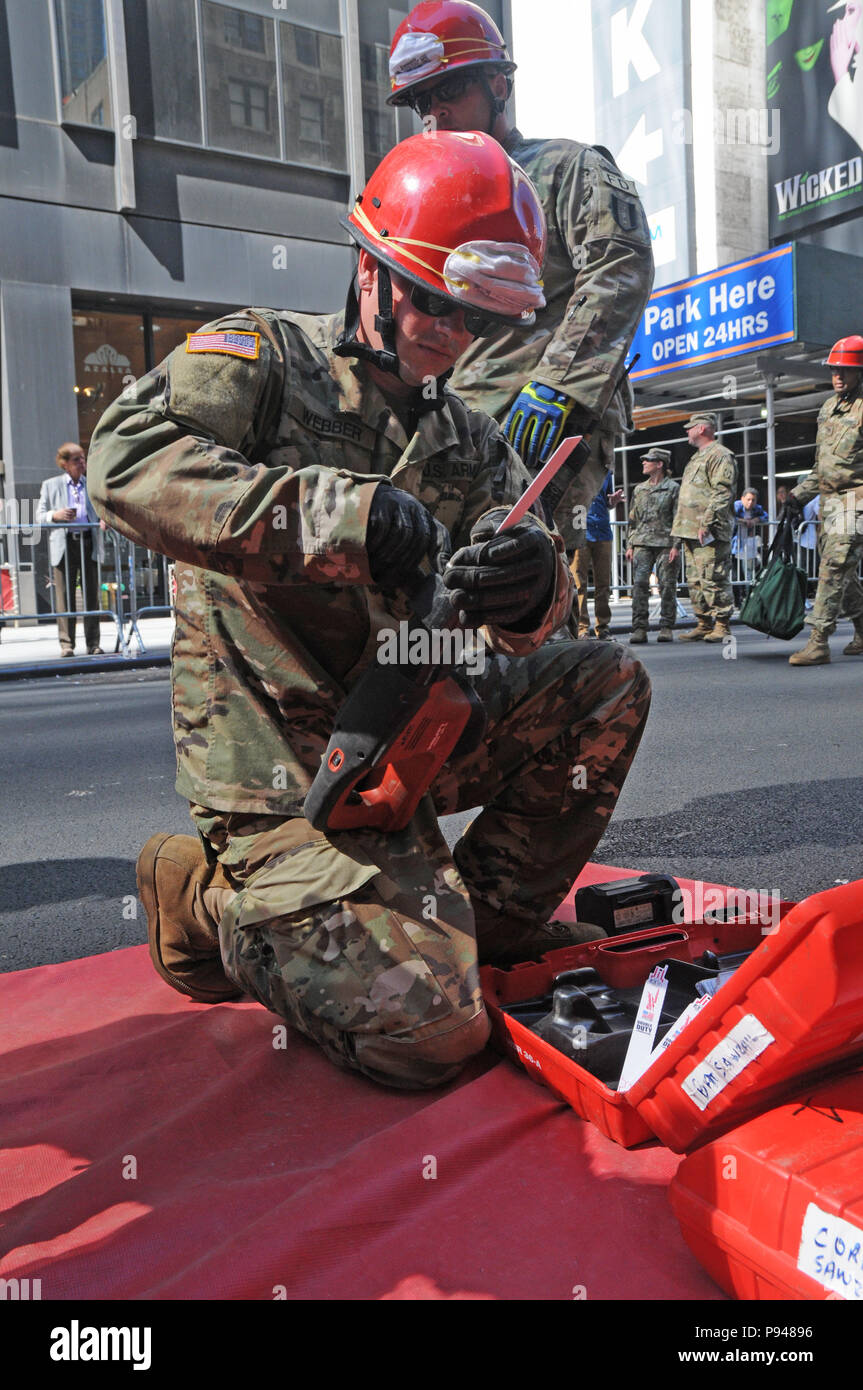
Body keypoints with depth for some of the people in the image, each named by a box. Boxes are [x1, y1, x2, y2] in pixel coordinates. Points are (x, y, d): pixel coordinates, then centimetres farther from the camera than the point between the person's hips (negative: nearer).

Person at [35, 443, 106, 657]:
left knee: (92, 595, 0)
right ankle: (66, 644, 0)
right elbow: (40, 516, 10)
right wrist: (56, 515, -11)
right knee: (64, 596, -4)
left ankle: (93, 643, 5)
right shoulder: (50, 485, 12)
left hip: (89, 543, 1)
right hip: (63, 544, -1)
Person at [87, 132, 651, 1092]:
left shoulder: (472, 444, 14)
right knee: (423, 1033, -17)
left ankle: (494, 915, 10)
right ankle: (212, 898, 9)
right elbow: (128, 458, -20)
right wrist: (330, 515, -30)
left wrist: (533, 587, -24)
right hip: (280, 770, -6)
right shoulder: (260, 356, -1)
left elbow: (513, 627, 2)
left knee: (608, 683, -2)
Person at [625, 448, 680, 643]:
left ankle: (666, 628, 5)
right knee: (639, 583, -8)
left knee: (667, 585, -2)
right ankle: (639, 628, -7)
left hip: (665, 543, -3)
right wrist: (629, 545, 10)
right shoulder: (639, 490, 18)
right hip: (642, 544, 3)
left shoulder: (673, 488, 4)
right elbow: (632, 520, 19)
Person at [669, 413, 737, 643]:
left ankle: (722, 626, -5)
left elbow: (722, 493, -15)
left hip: (709, 534, -9)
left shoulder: (720, 455, -3)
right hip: (690, 533, 9)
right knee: (695, 582, 9)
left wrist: (706, 523, -23)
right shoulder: (695, 458, 26)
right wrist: (676, 542, 23)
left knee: (713, 580, -9)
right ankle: (704, 625, 15)